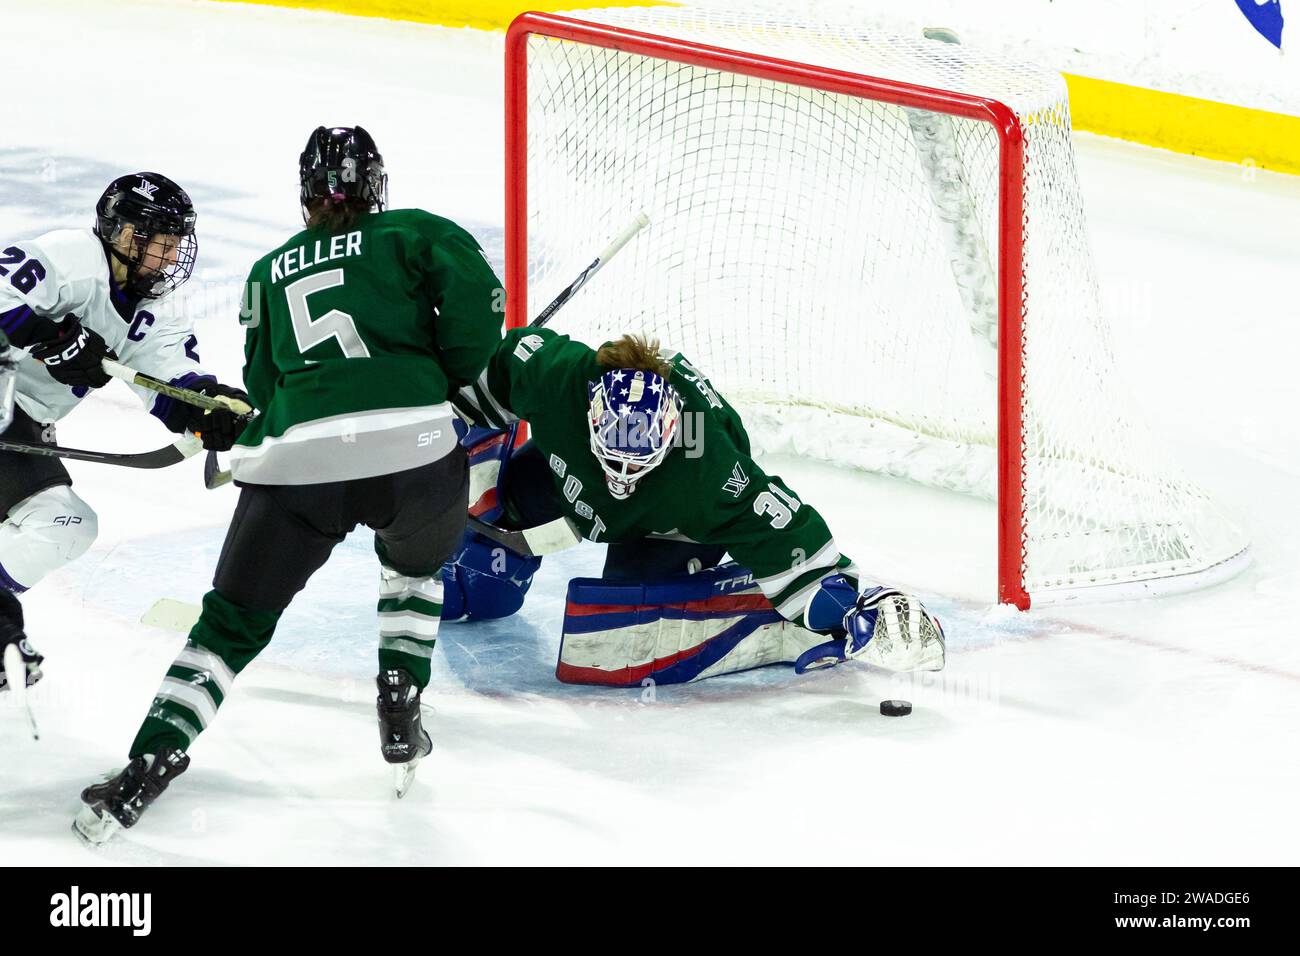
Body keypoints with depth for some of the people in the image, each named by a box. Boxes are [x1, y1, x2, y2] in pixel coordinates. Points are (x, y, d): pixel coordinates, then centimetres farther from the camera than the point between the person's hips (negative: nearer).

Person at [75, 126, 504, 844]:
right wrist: (456, 382, 12)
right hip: (413, 447, -1)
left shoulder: (270, 271, 25)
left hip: (293, 460, 1)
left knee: (234, 619, 10)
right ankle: (400, 719, 22)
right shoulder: (410, 234, 15)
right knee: (415, 562, 32)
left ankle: (150, 765, -5)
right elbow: (476, 294, -1)